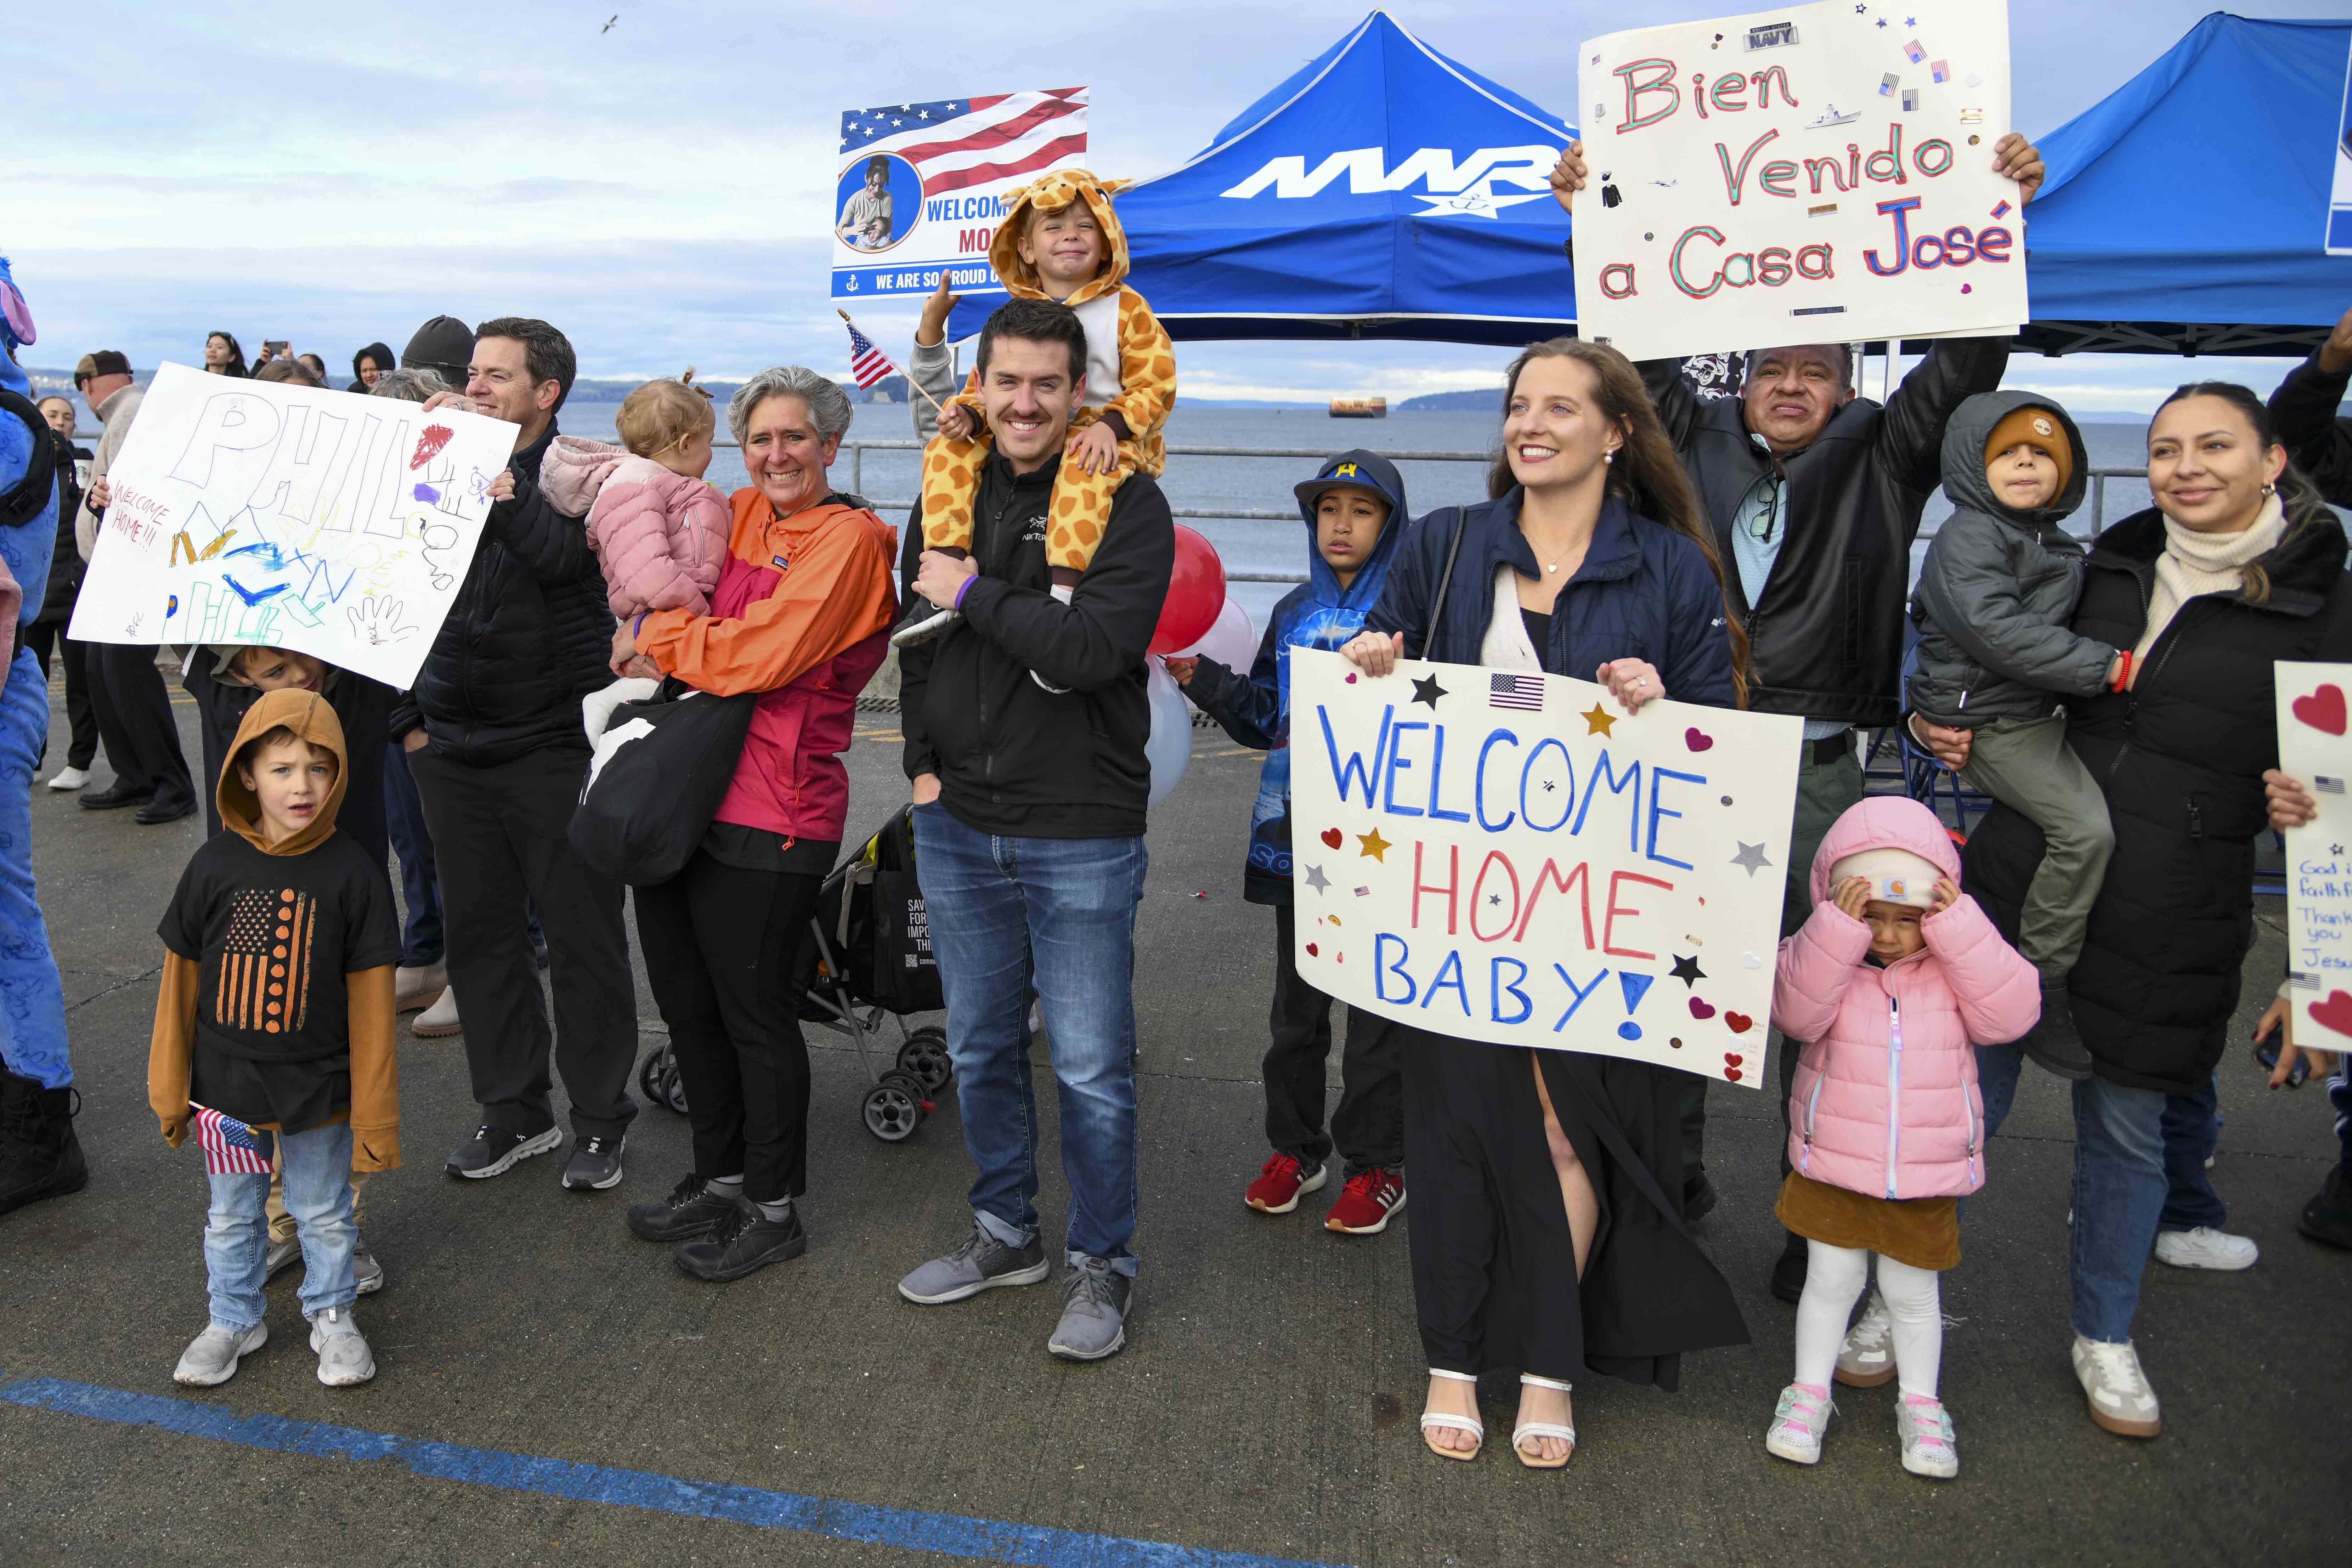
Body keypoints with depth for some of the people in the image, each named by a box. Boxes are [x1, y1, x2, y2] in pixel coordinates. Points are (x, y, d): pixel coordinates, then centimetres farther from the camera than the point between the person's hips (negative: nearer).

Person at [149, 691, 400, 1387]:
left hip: (319, 1092, -2)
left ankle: (332, 1316, 35)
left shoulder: (352, 874, -13)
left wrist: (375, 1114, -6)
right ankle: (234, 1320, 39)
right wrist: (169, 1088, 5)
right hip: (226, 1087, 2)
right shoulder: (214, 867, -8)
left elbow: (369, 998, -8)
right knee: (231, 1216, 19)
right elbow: (181, 981, 2)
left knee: (324, 1216, 15)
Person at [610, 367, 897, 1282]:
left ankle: (773, 1211, 21)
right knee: (684, 998, 16)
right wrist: (654, 632, 7)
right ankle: (719, 1179, 35)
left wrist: (657, 639, -5)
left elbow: (761, 655, -18)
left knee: (754, 1010, 3)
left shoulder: (846, 539, -9)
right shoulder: (738, 515, 12)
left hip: (769, 814, -7)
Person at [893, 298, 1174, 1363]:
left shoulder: (1128, 505, -10)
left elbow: (1092, 648, -24)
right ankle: (1006, 1234, 36)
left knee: (1091, 1068, 4)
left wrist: (976, 595, -16)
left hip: (1080, 836, -5)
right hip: (958, 826, 6)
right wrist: (924, 763, 6)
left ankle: (1102, 1265, 22)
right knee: (981, 1048, 17)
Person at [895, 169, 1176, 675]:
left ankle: (1061, 598, -48)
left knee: (1086, 472, -41)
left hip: (1098, 433, -5)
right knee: (948, 451, -15)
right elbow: (989, 379, 18)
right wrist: (966, 412, -6)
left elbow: (1157, 384, -2)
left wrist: (1111, 425, -20)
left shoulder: (1126, 308, 3)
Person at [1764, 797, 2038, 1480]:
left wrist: (1960, 929, -25)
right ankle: (1809, 1393, 28)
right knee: (1831, 1281, 10)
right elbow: (1797, 1010, -26)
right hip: (1832, 1166, -1)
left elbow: (2009, 1013, -18)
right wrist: (1836, 933, -34)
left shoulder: (1958, 962, -4)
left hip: (1927, 1175, 1)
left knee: (1913, 1293, 15)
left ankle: (1920, 1404, 35)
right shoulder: (1821, 953, -9)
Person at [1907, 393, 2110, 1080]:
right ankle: (2038, 989, -10)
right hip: (1984, 720, -9)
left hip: (2038, 712, 9)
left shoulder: (2057, 546, 19)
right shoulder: (1966, 538, -11)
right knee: (2086, 825, -21)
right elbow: (1996, 629, -26)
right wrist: (2107, 666, -24)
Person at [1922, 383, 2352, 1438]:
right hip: (2021, 873, 2)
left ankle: (2105, 1338, 33)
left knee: (2126, 1124, 12)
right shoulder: (2112, 566, 9)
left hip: (2167, 916, -2)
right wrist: (1963, 738, 3)